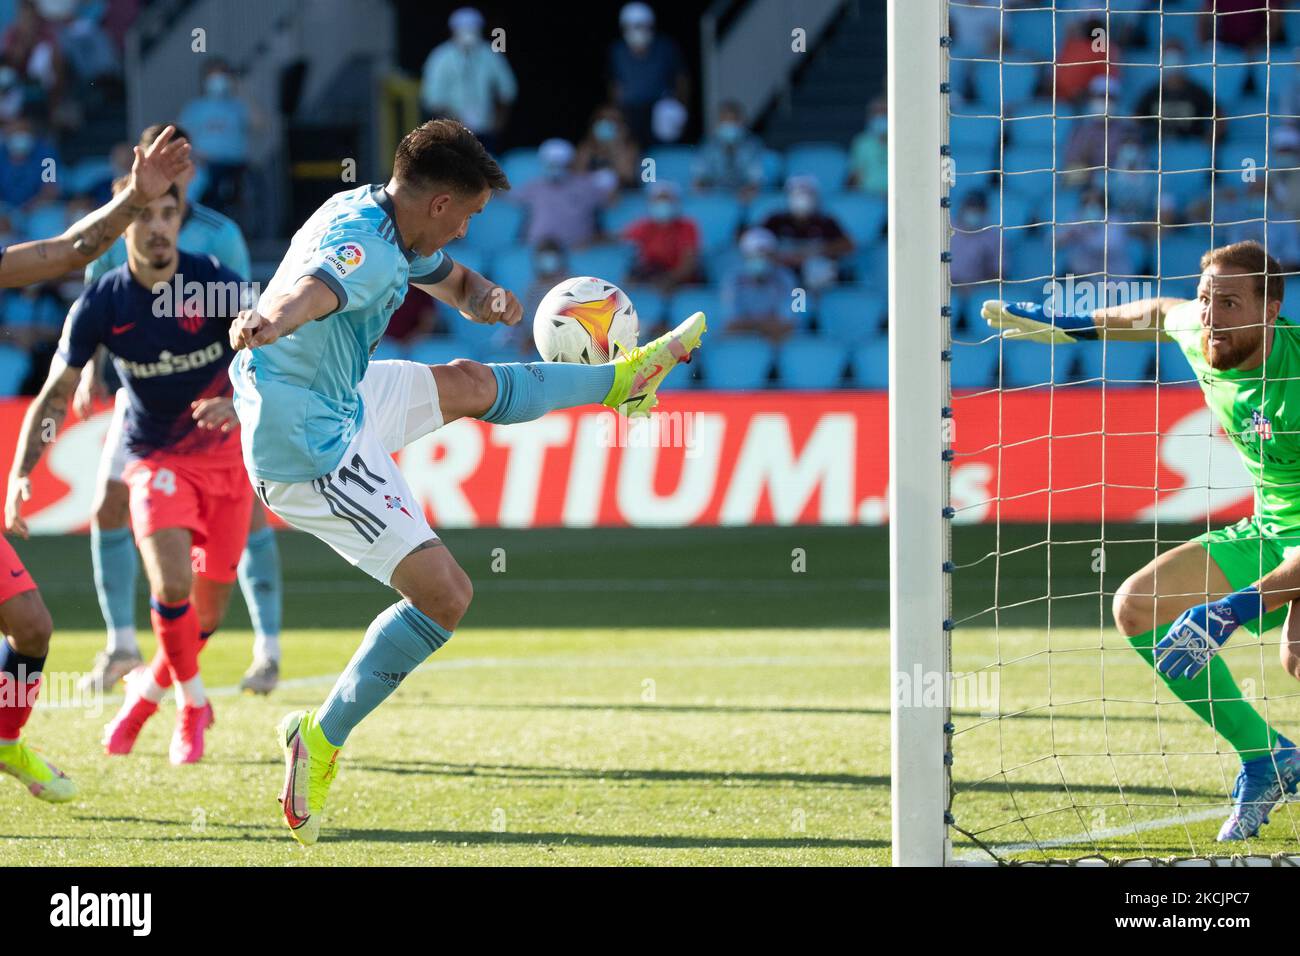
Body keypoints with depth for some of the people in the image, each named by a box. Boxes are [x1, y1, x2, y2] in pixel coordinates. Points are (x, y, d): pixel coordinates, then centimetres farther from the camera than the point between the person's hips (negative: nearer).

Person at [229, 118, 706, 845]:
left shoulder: (383, 222, 3)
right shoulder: (361, 246, -29)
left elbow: (453, 281, 20)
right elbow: (311, 290, -52)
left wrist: (482, 297, -4)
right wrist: (268, 324, -75)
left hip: (341, 398, 10)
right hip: (313, 452, -10)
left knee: (471, 386, 29)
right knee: (445, 595, -9)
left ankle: (624, 378, 54)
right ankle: (321, 742, 1)